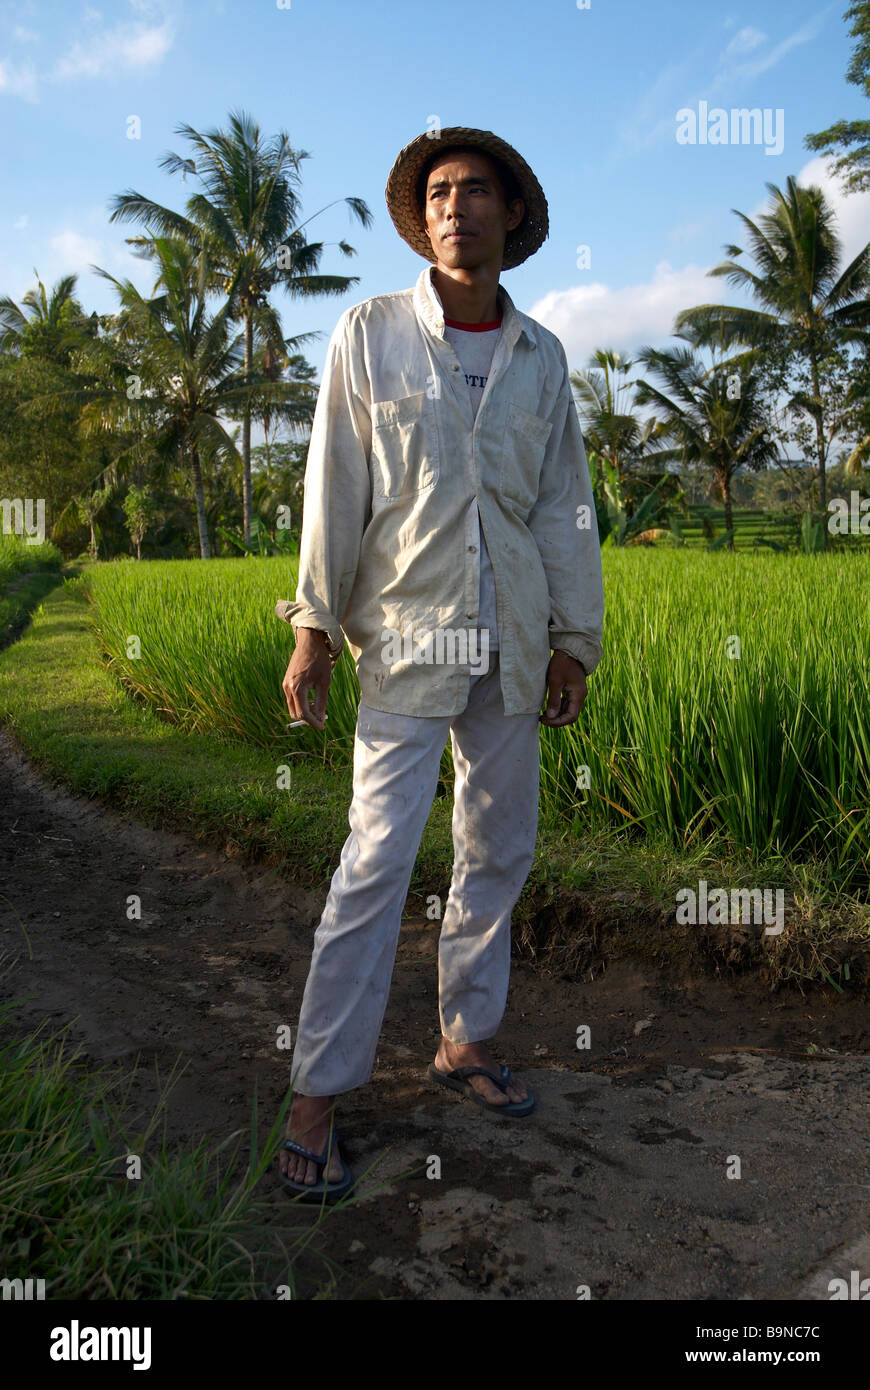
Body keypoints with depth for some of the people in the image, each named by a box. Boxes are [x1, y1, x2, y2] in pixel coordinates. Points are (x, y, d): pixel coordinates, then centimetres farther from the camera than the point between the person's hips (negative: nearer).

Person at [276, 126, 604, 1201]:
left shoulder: (540, 356, 10)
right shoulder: (372, 333, 1)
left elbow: (564, 505, 10)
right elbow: (334, 491, -2)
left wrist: (575, 640, 8)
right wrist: (313, 630, -5)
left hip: (510, 646, 5)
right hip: (408, 639, -4)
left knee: (499, 851, 10)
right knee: (376, 861, -8)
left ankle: (466, 1040, 29)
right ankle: (318, 1094, 4)